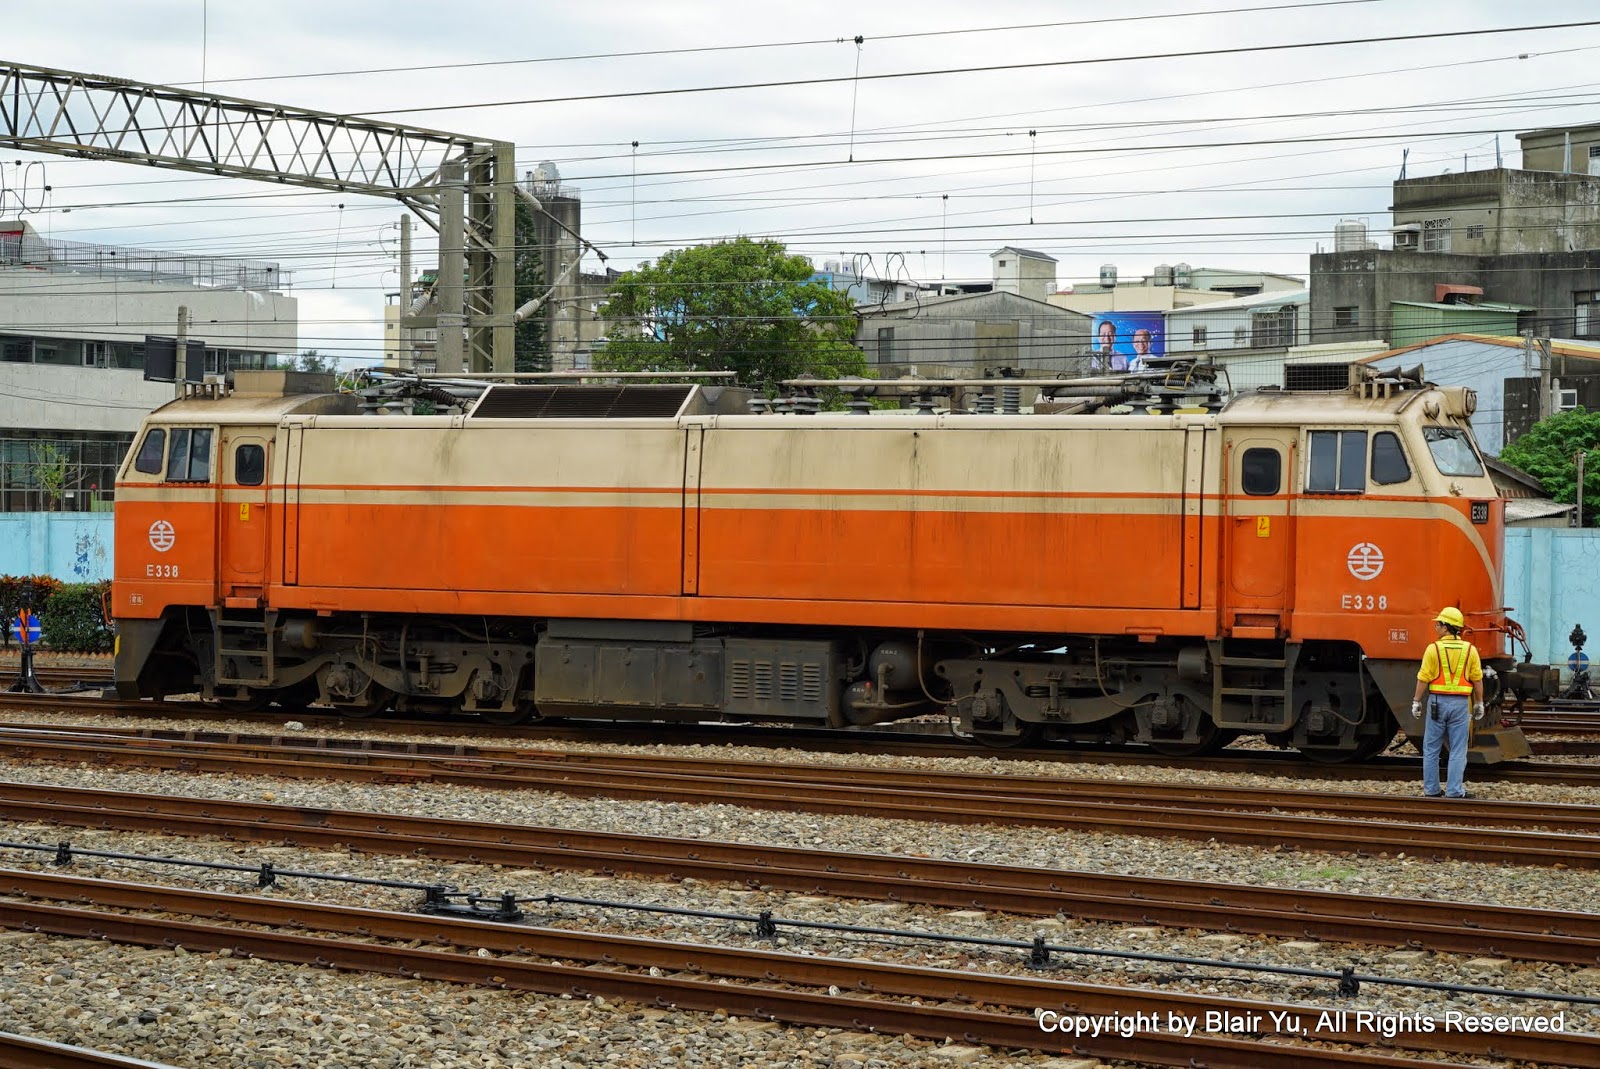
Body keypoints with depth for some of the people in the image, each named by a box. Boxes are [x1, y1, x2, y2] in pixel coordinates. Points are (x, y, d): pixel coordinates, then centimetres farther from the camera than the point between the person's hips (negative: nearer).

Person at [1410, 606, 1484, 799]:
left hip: (1437, 701, -1)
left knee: (1431, 749, 10)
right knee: (1458, 750, 5)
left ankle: (1431, 789, 12)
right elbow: (1477, 680, 2)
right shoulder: (1470, 650, 0)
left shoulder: (1433, 649, -7)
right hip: (1460, 703, 1)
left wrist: (1416, 701, 3)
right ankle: (1454, 790, 2)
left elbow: (1423, 679, -6)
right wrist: (1479, 704, 12)